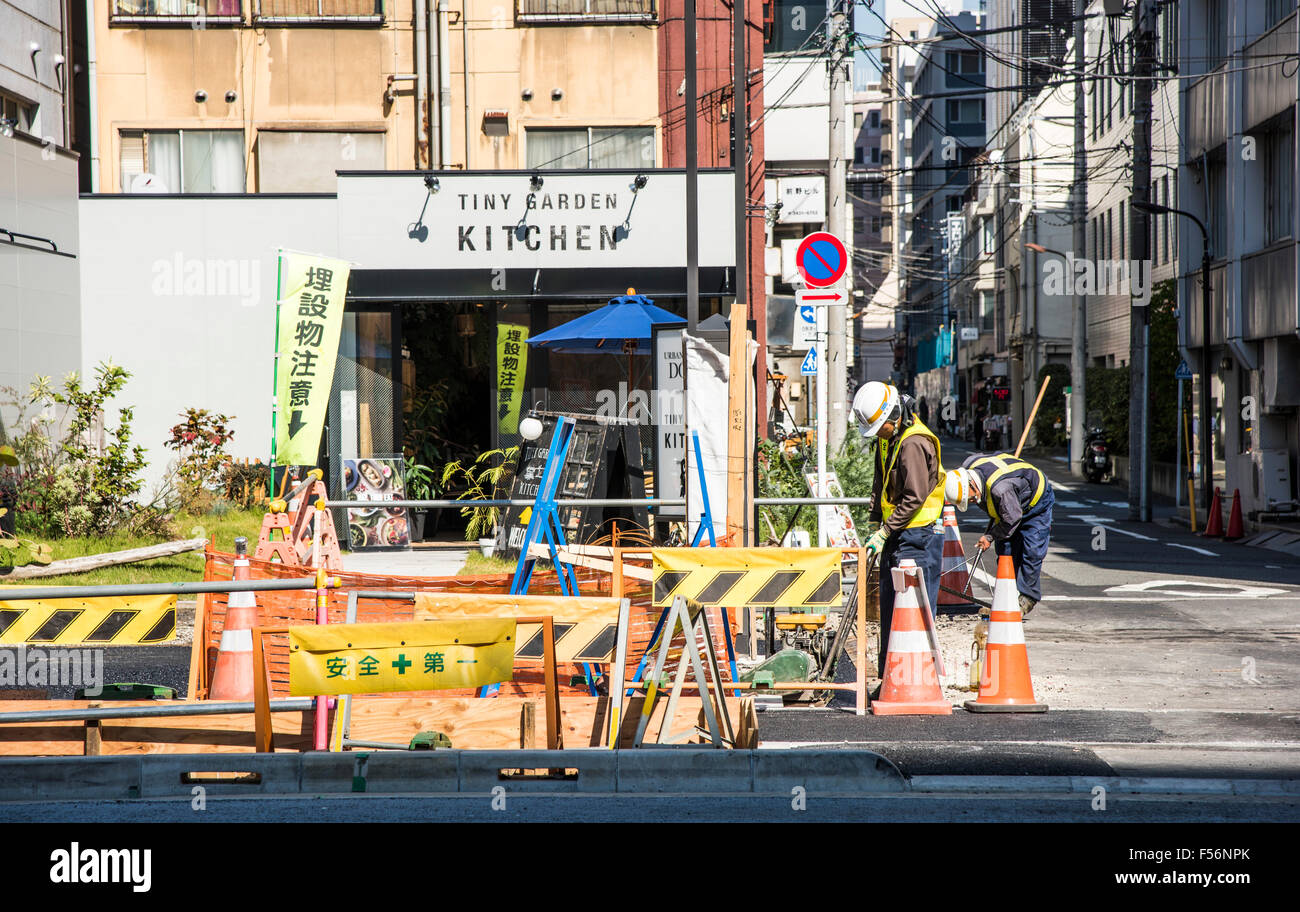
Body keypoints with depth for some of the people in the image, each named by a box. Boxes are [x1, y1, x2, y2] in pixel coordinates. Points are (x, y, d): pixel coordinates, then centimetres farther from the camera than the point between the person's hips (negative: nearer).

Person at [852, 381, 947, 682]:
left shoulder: (913, 443, -19)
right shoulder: (888, 438, 11)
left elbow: (914, 498, -22)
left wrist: (884, 532, -18)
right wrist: (876, 524, 12)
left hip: (919, 535, -10)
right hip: (897, 534, 10)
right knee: (889, 607, 12)